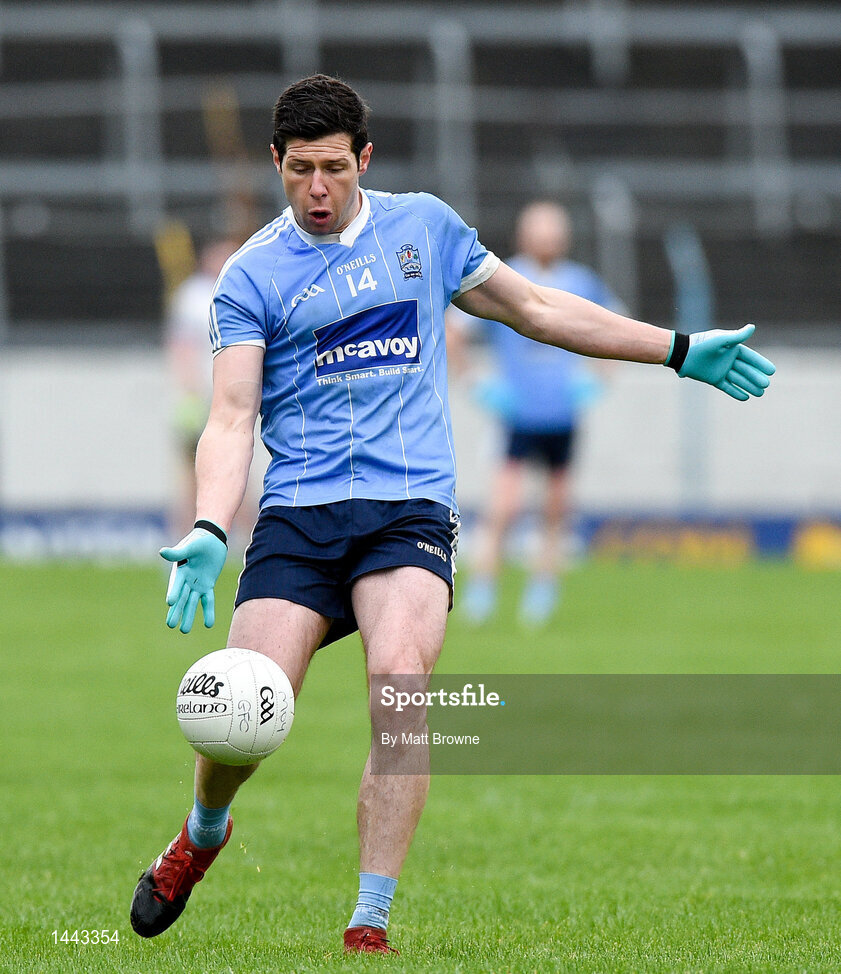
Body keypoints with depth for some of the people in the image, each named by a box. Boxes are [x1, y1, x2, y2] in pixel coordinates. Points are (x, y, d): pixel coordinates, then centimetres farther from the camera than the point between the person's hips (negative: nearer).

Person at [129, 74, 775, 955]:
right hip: (297, 516, -1)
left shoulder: (423, 226, 12)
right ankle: (203, 834, 23)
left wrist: (678, 351, 25)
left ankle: (369, 927, -24)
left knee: (400, 675, -27)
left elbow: (531, 309, 24)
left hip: (411, 509, 1)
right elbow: (232, 419, -4)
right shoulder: (252, 275, 4)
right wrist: (207, 534, -22)